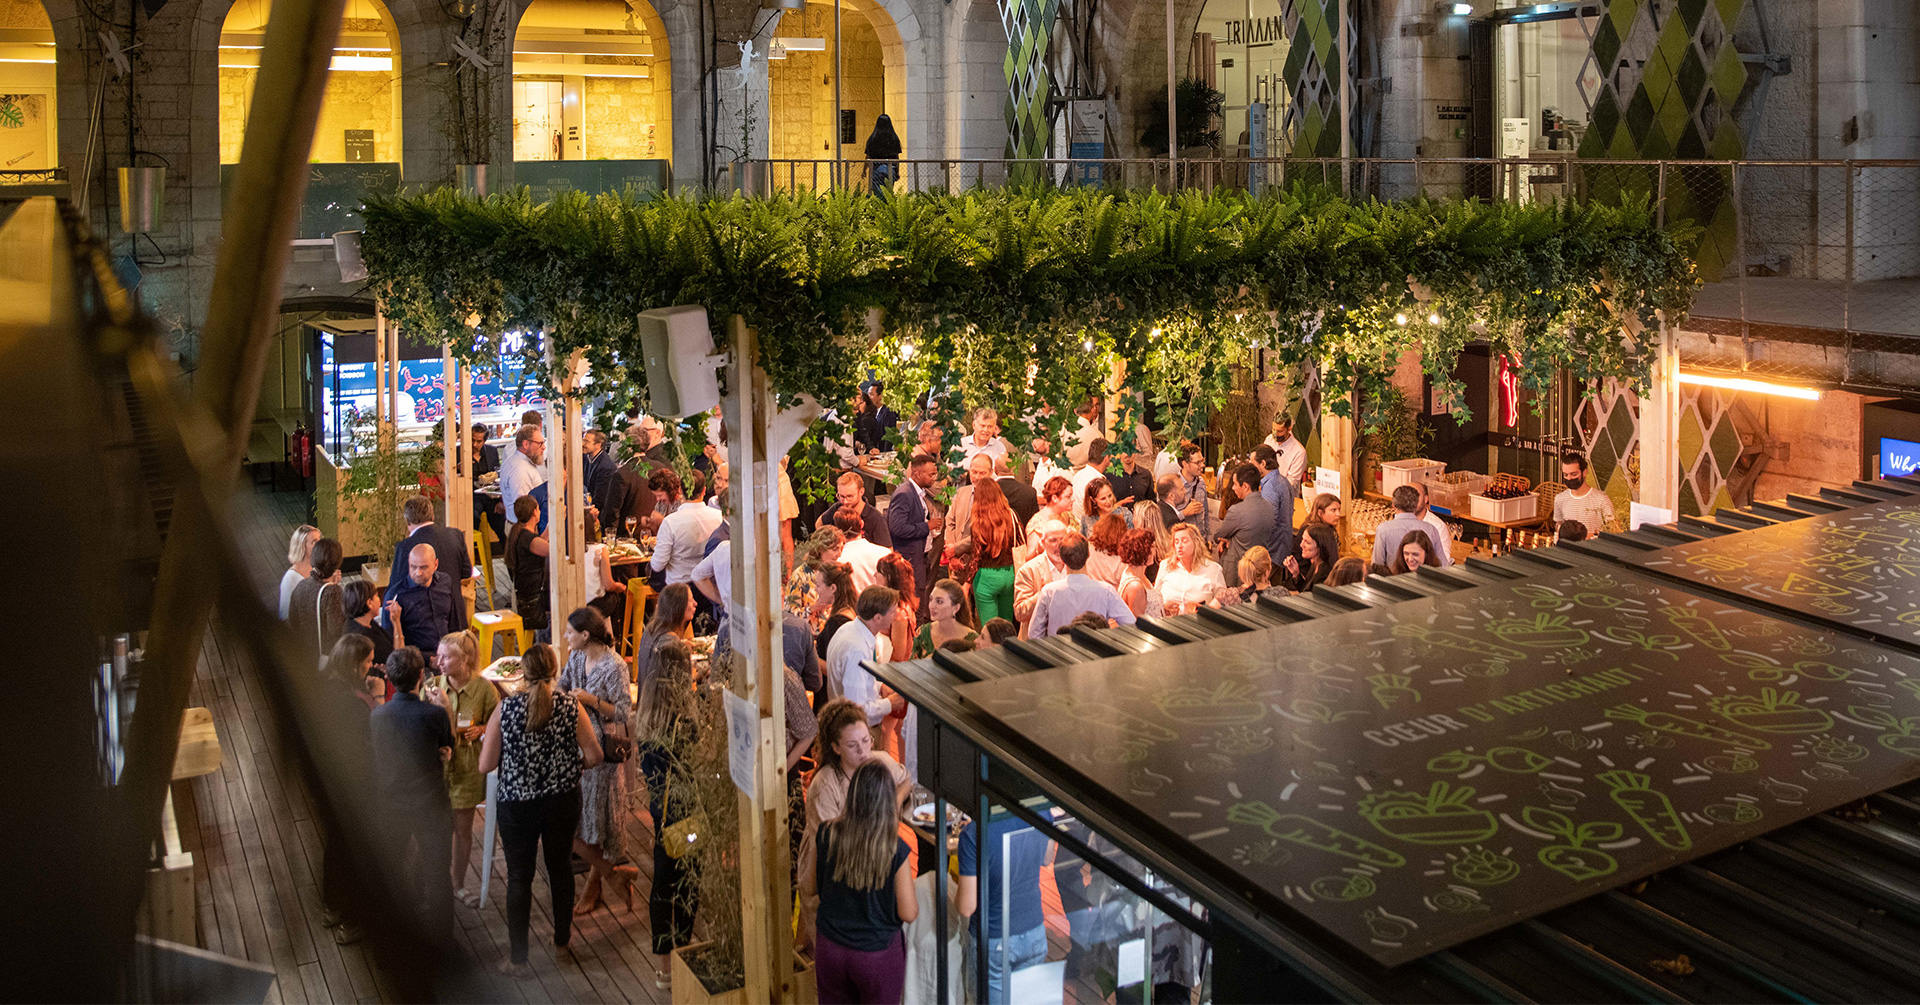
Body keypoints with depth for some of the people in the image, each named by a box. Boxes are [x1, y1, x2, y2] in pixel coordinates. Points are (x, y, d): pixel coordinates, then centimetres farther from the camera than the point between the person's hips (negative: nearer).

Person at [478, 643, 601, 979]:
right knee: (561, 866, 21)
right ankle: (562, 937, 40)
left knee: (519, 876, 10)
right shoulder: (570, 708, -13)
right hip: (563, 800, 2)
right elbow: (594, 756, -8)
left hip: (516, 803, -1)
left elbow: (485, 765, -10)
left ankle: (518, 959, 17)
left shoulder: (504, 709, -15)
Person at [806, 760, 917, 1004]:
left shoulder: (827, 835, -15)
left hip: (829, 948, 3)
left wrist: (802, 878, 24)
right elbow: (909, 914, -15)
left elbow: (810, 889, 1)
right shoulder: (897, 851, -25)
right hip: (877, 955, -3)